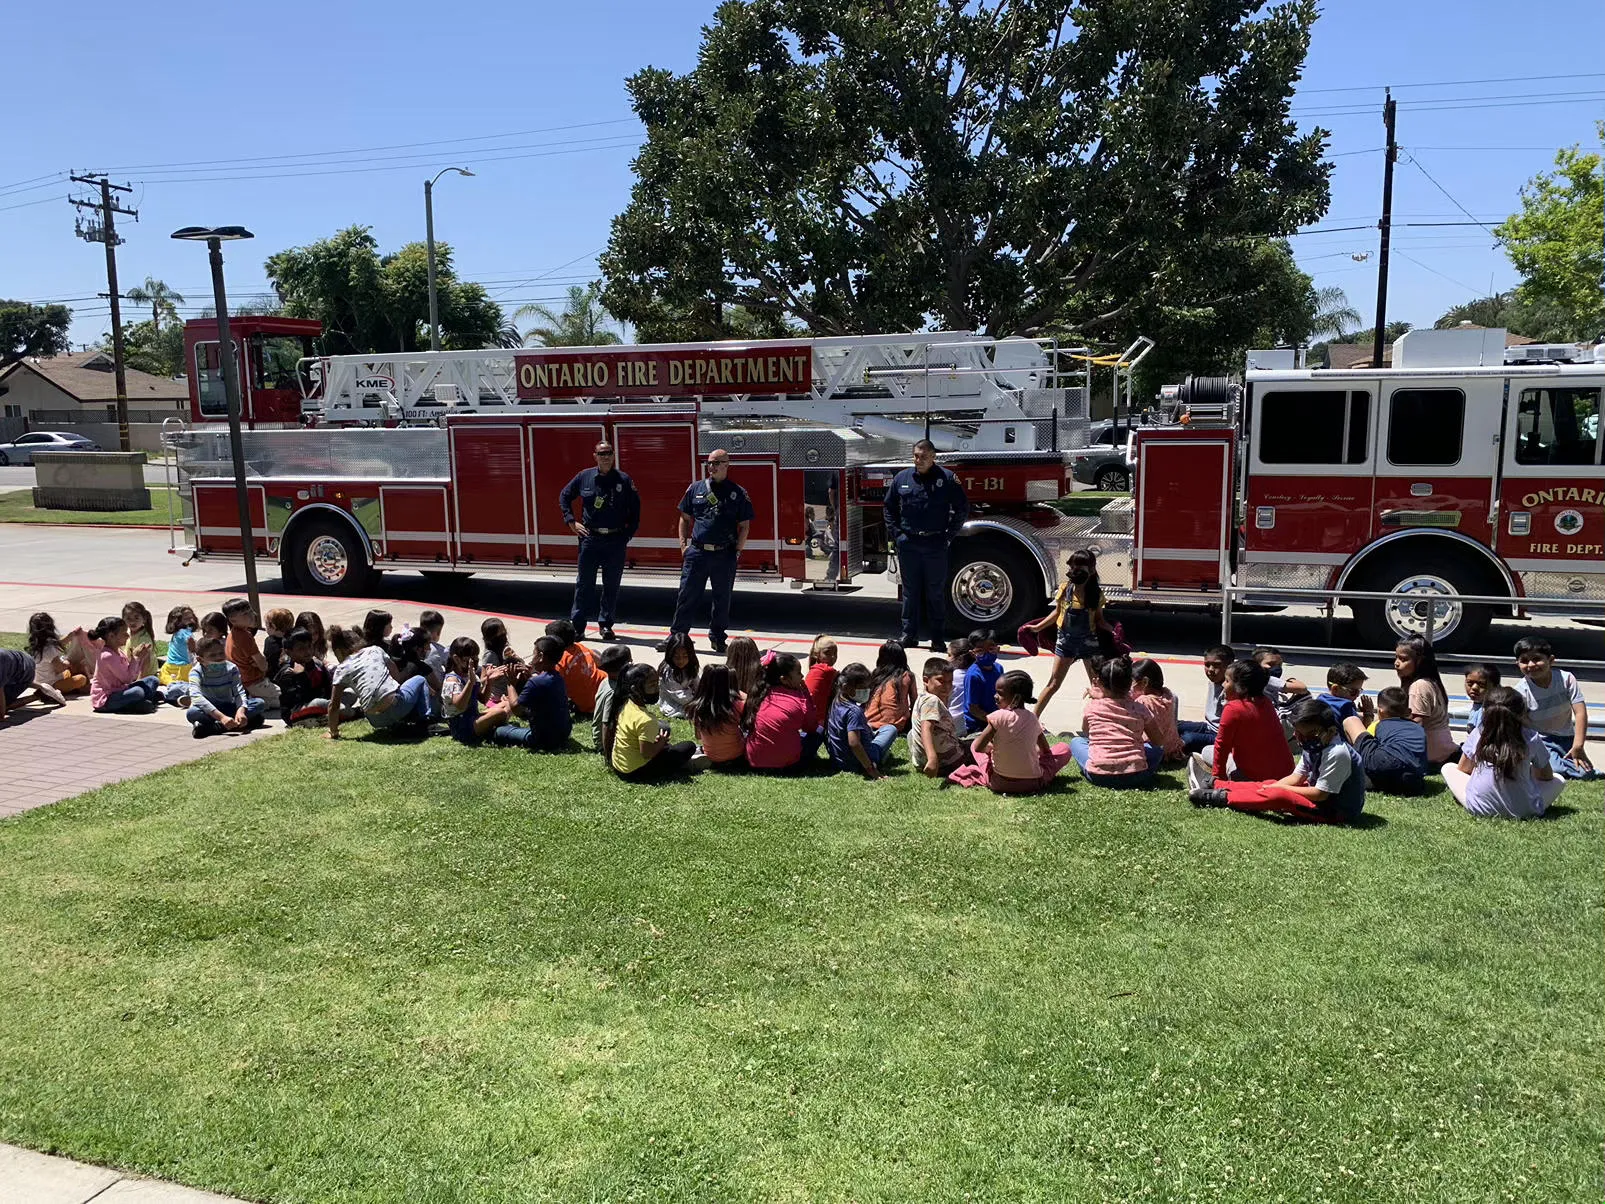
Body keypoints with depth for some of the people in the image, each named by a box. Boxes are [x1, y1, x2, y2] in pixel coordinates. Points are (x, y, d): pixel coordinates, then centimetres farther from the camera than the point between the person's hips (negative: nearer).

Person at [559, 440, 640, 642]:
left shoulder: (624, 480, 1)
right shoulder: (584, 477, 3)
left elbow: (635, 510, 6)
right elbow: (564, 497, 15)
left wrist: (628, 535, 0)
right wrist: (571, 522, 5)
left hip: (616, 542, 0)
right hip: (590, 539, 0)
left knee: (611, 586, 6)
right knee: (584, 584, 2)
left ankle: (606, 625, 17)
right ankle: (577, 626, 7)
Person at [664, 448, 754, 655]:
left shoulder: (738, 493, 3)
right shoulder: (696, 488, 8)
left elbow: (744, 526, 4)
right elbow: (685, 518, 14)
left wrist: (737, 551, -4)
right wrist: (683, 543, 4)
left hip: (725, 555, -1)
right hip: (697, 552, 1)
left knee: (722, 599, 7)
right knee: (686, 595, 2)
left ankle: (717, 637, 20)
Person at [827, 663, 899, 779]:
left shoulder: (836, 704, 2)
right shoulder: (854, 711, -26)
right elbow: (854, 743, -33)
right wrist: (870, 768, -28)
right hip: (853, 764, -8)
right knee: (891, 729, 4)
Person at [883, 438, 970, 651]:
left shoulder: (947, 479, 0)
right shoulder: (902, 478, 7)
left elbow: (962, 508, 4)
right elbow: (889, 508, 16)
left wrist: (949, 535, -2)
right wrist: (896, 534, 6)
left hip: (935, 544, -2)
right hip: (908, 544, 2)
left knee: (936, 592, 3)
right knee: (910, 590, 8)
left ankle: (937, 637, 9)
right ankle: (909, 634, 14)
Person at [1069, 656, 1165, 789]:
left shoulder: (1091, 707, 2)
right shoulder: (1139, 709, 3)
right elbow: (1158, 740, 14)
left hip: (1098, 776, -1)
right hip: (1135, 777, 1)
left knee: (1076, 742, 26)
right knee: (1156, 749, 29)